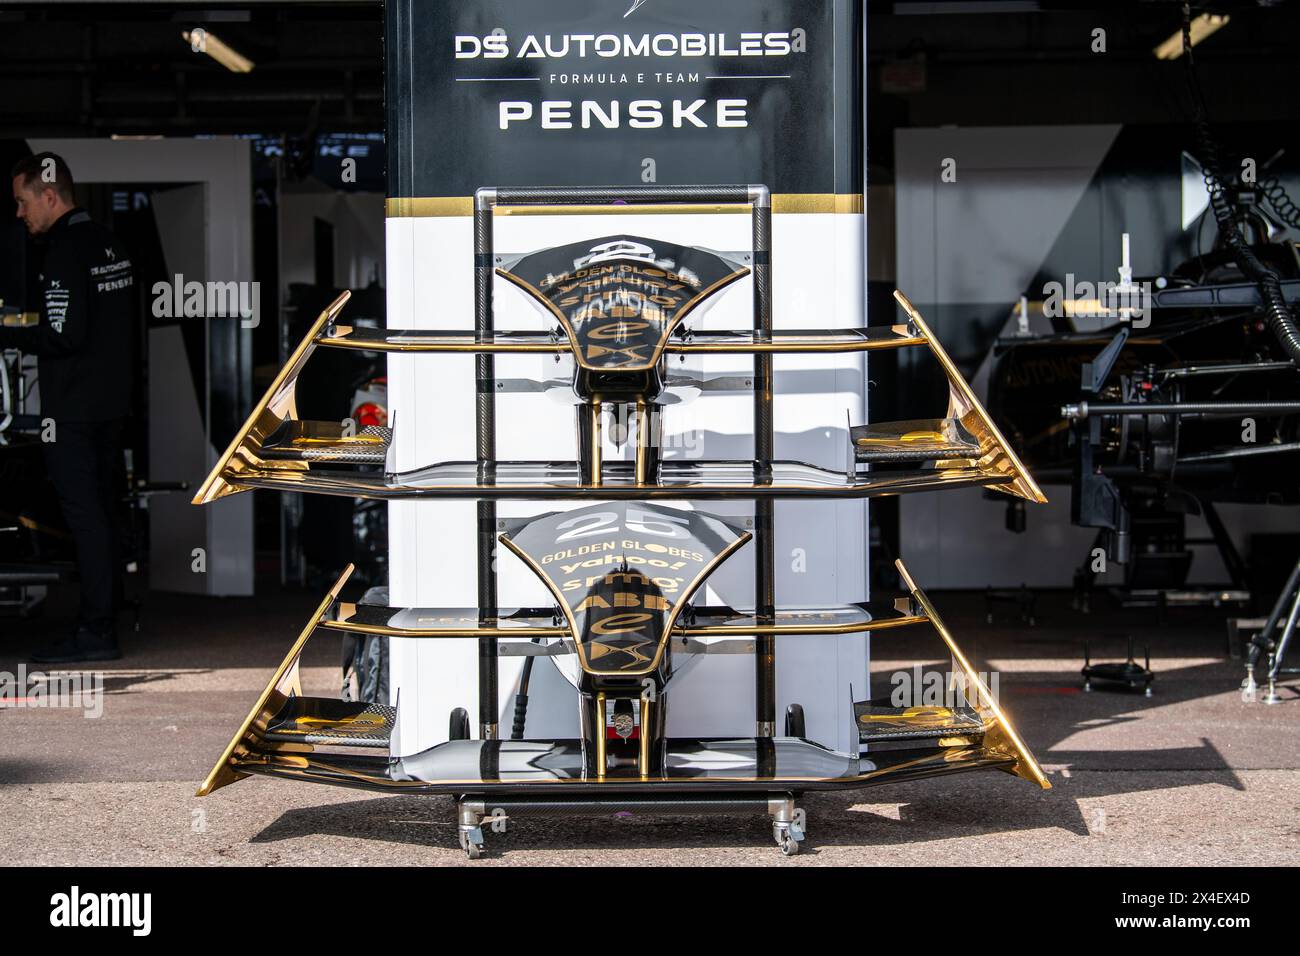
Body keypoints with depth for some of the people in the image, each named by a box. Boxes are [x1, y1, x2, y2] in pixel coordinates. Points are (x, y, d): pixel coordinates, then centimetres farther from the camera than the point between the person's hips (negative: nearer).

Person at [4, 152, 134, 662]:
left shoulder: (65, 250, -15)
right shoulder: (109, 244, 14)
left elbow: (64, 335, -21)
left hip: (72, 410, -9)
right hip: (112, 404, 9)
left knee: (84, 515, -6)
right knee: (104, 514, 12)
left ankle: (95, 631, -4)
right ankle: (105, 623, 17)